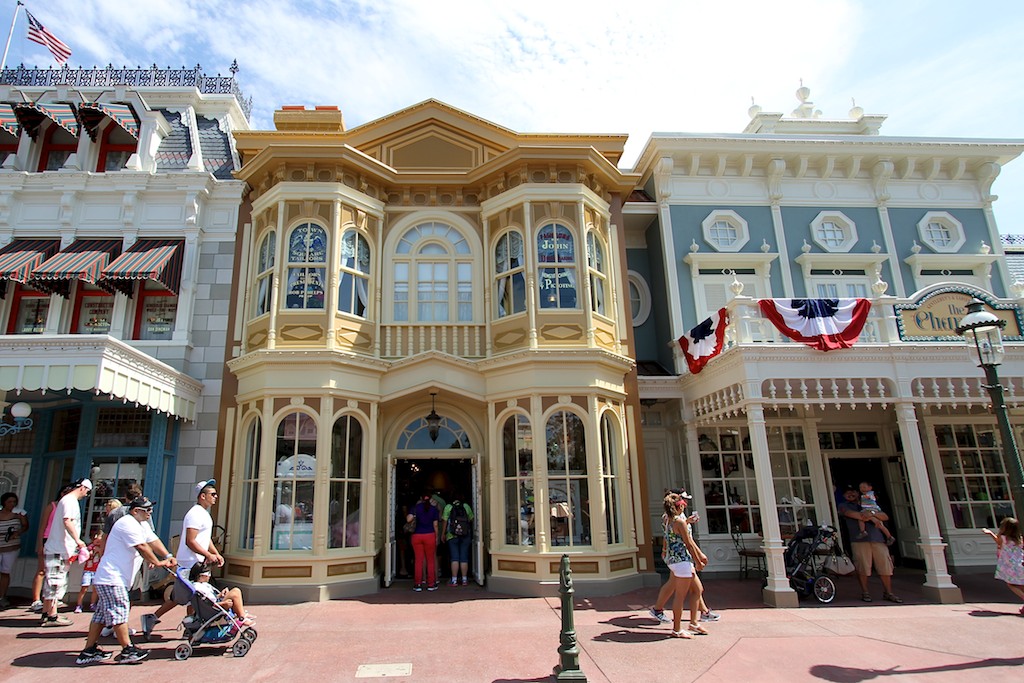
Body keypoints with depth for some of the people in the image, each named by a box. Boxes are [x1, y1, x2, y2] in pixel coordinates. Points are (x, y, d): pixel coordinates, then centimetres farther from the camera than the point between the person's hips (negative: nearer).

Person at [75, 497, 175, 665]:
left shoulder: (143, 525, 15)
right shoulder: (128, 524, -18)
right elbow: (142, 547, -21)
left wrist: (168, 558, -1)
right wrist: (158, 563, -12)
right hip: (111, 578, -11)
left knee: (102, 614, 13)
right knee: (119, 613, -7)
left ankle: (89, 651, 19)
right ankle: (127, 650, -4)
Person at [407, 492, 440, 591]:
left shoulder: (416, 507, 2)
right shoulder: (434, 508, 2)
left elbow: (408, 519, -11)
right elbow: (435, 525, 1)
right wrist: (436, 537, 8)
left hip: (417, 535, 0)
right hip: (430, 535, 0)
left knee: (418, 560, 6)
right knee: (430, 560, 8)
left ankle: (418, 584, 7)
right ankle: (431, 584, 10)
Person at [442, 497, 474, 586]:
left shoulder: (448, 507, -2)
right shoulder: (466, 506, 3)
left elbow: (445, 522, -4)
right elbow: (471, 520, 7)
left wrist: (443, 534, 5)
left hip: (452, 536, -1)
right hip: (466, 536, 1)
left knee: (454, 558, 3)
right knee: (464, 558, 6)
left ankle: (454, 580, 3)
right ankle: (465, 580, 10)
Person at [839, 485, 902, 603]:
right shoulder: (844, 506, 17)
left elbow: (885, 517, 12)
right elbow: (849, 513, -7)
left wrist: (872, 514, -7)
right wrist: (863, 516, -14)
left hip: (877, 538, 3)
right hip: (859, 539, -3)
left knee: (885, 565, -1)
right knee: (862, 567, -7)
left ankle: (888, 592, 12)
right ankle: (865, 592, 6)